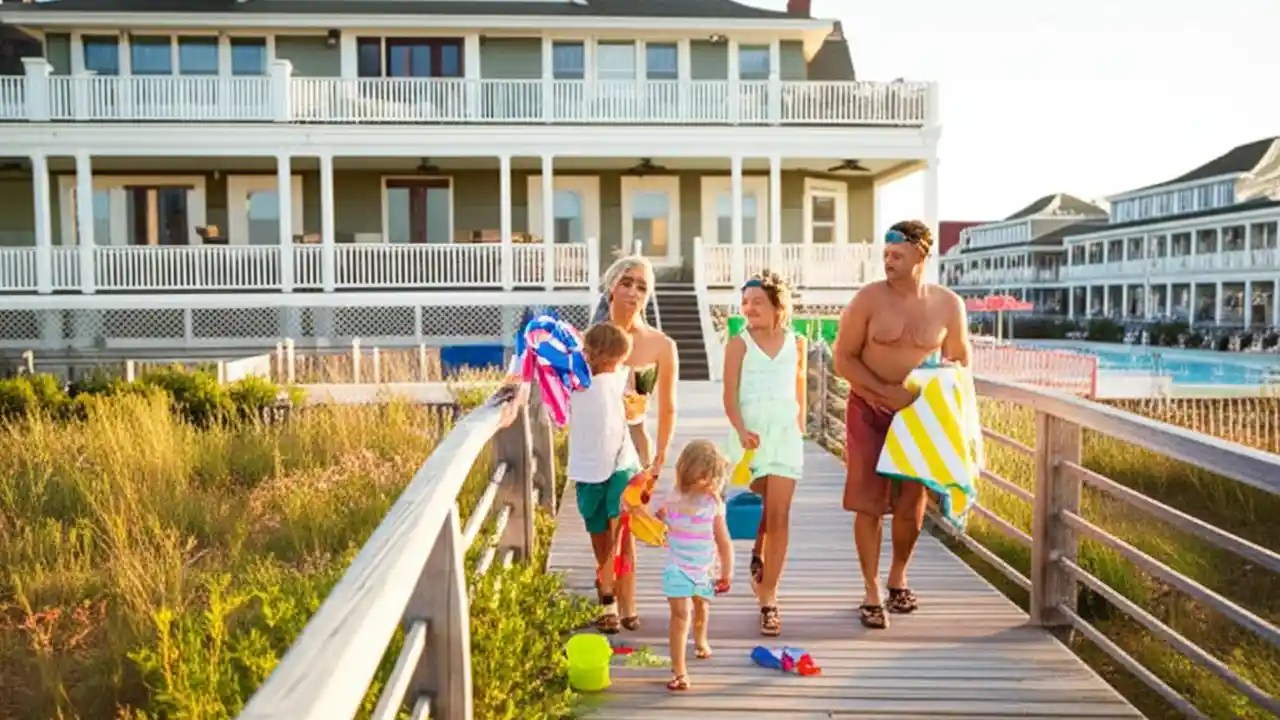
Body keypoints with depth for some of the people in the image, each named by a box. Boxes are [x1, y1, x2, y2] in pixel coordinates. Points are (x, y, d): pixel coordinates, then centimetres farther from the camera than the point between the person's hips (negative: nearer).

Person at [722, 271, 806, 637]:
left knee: (779, 516, -3)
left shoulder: (796, 344, 7)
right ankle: (758, 557, 39)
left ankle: (768, 599, 2)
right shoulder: (739, 344, -1)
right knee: (760, 512, 6)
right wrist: (741, 431, -21)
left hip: (786, 433, 1)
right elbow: (730, 395, -7)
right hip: (751, 434, -1)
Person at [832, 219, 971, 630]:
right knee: (868, 504, -1)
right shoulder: (869, 299, -10)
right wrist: (888, 392, -18)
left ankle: (898, 579, 35)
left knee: (911, 503, 10)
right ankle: (872, 594, 13)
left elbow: (960, 359, 11)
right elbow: (843, 358, -9)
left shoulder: (948, 305, -4)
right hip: (869, 411, -2)